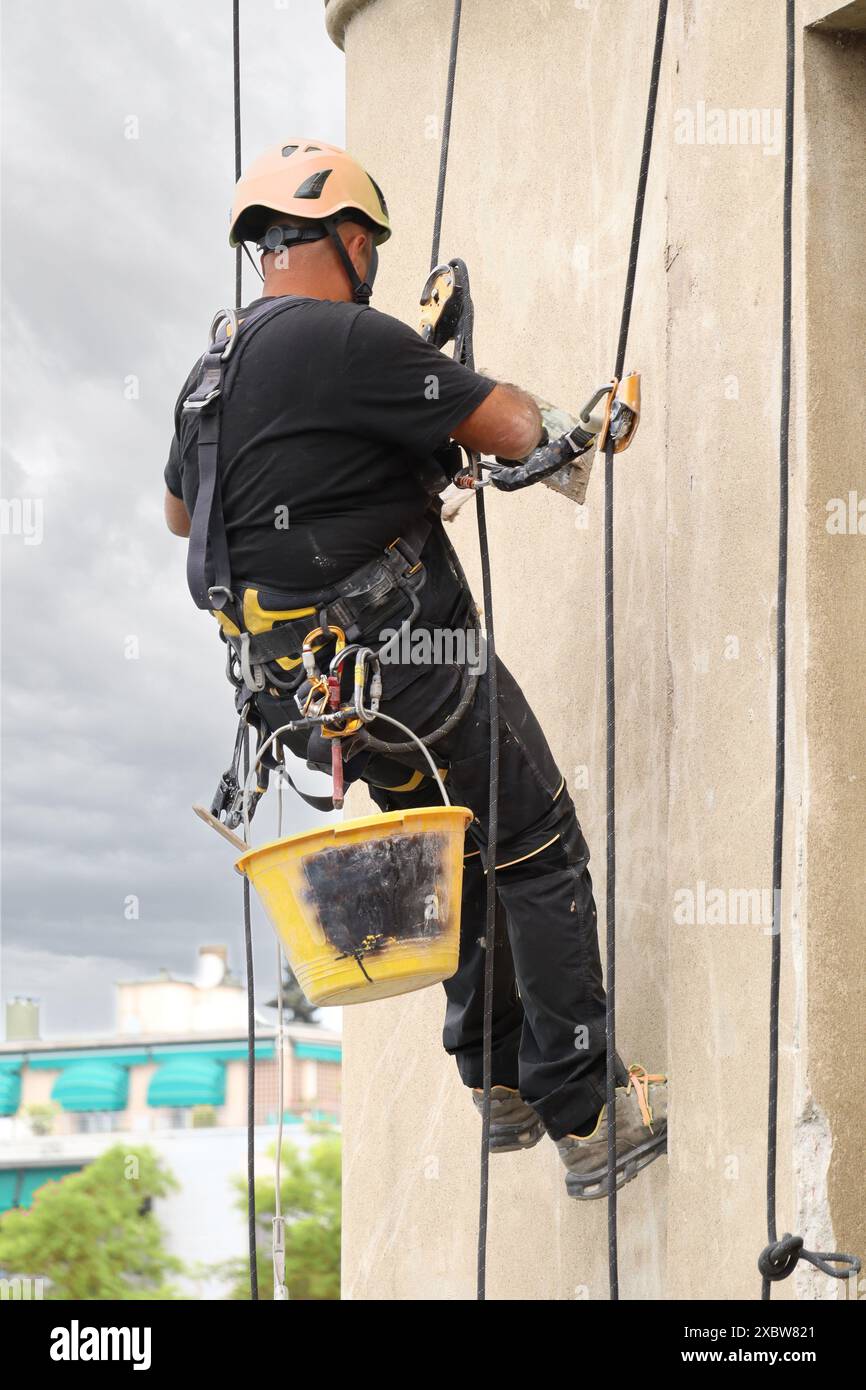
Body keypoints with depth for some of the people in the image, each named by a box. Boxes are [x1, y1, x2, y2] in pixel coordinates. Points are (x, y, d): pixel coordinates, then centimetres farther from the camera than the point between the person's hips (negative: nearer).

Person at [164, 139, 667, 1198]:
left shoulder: (209, 371, 9)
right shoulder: (349, 338, -18)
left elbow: (178, 513, 27)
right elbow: (515, 433, -16)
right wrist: (505, 391, 8)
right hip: (416, 674, -9)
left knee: (462, 864, 23)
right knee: (542, 859, 3)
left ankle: (501, 1089, 29)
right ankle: (586, 1117, 5)